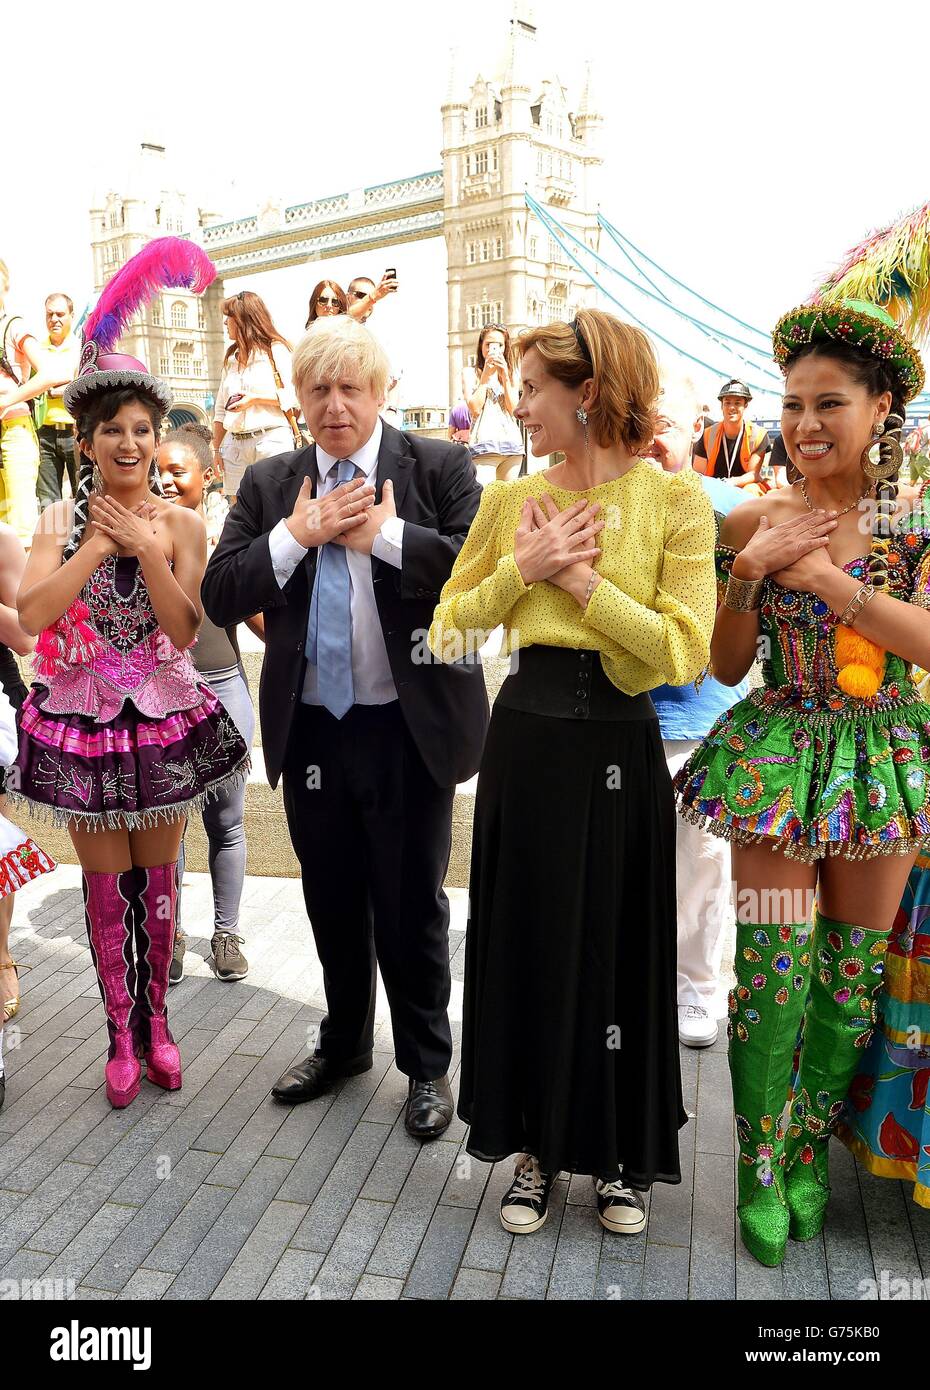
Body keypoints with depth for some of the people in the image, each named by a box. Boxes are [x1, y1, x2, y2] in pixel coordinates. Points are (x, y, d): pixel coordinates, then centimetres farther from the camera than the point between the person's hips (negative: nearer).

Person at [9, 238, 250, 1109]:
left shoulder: (181, 523, -2)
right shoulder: (61, 519, 0)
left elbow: (185, 630, -10)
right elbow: (31, 614, -14)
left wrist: (146, 547, -18)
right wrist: (96, 545, -17)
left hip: (163, 722, 0)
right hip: (83, 721, 0)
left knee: (157, 880, 11)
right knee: (106, 885, 8)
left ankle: (155, 1021, 29)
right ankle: (121, 1035, 24)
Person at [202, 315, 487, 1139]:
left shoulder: (441, 467, -3)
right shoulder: (270, 485, 7)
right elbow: (221, 597, -1)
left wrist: (384, 534, -18)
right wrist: (296, 534, -12)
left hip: (409, 728, -3)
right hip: (310, 730, 4)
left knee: (411, 907, 9)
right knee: (332, 902, 19)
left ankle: (426, 1065, 31)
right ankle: (345, 1043, 41)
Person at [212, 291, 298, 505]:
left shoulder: (276, 349, 2)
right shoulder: (231, 357, 20)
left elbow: (295, 397, -9)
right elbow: (220, 410, 20)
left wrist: (255, 399, -12)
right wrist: (216, 449, 15)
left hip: (271, 438, -6)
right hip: (234, 443, 6)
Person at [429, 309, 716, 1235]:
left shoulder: (674, 499, -4)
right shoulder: (511, 500, 5)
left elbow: (685, 650, -12)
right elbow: (454, 620, 8)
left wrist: (581, 576, -13)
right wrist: (524, 568, -7)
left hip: (620, 748, -2)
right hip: (528, 739, 3)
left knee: (617, 946, 9)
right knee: (527, 941, 10)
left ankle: (617, 1153, 33)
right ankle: (538, 1147, 31)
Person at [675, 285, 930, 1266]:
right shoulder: (755, 521, 0)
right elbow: (728, 667, 0)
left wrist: (824, 573, -19)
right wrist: (749, 572, -14)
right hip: (776, 756, -1)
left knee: (851, 970, 11)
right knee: (772, 969, -1)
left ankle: (810, 1156, 32)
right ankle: (761, 1168, 20)